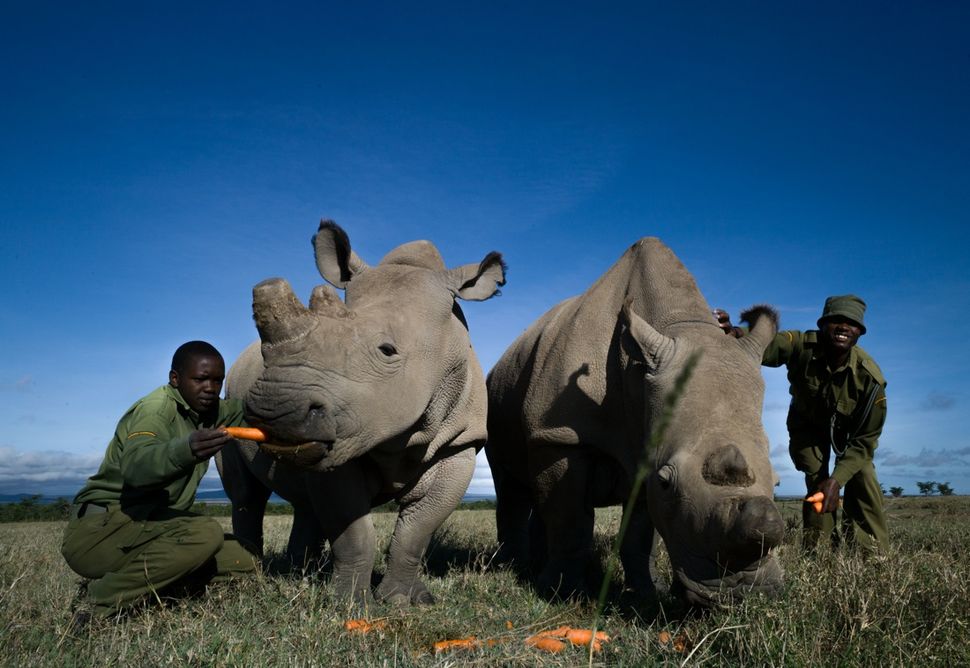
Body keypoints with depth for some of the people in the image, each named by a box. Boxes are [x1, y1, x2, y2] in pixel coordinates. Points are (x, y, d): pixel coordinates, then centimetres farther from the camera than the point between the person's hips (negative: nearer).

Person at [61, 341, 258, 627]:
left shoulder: (209, 410, 8)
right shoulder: (155, 409, -17)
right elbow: (135, 465, -36)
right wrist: (186, 450, -56)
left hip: (147, 527, 8)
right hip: (100, 528, -8)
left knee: (244, 559, -4)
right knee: (205, 534, -32)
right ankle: (99, 601, -18)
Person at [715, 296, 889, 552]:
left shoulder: (869, 376, -32)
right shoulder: (802, 346, -32)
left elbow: (865, 439, -26)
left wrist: (837, 479, -36)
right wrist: (732, 332, -74)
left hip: (849, 430, 1)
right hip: (807, 424, 0)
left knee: (863, 476, -14)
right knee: (817, 478, -16)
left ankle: (872, 551, 2)